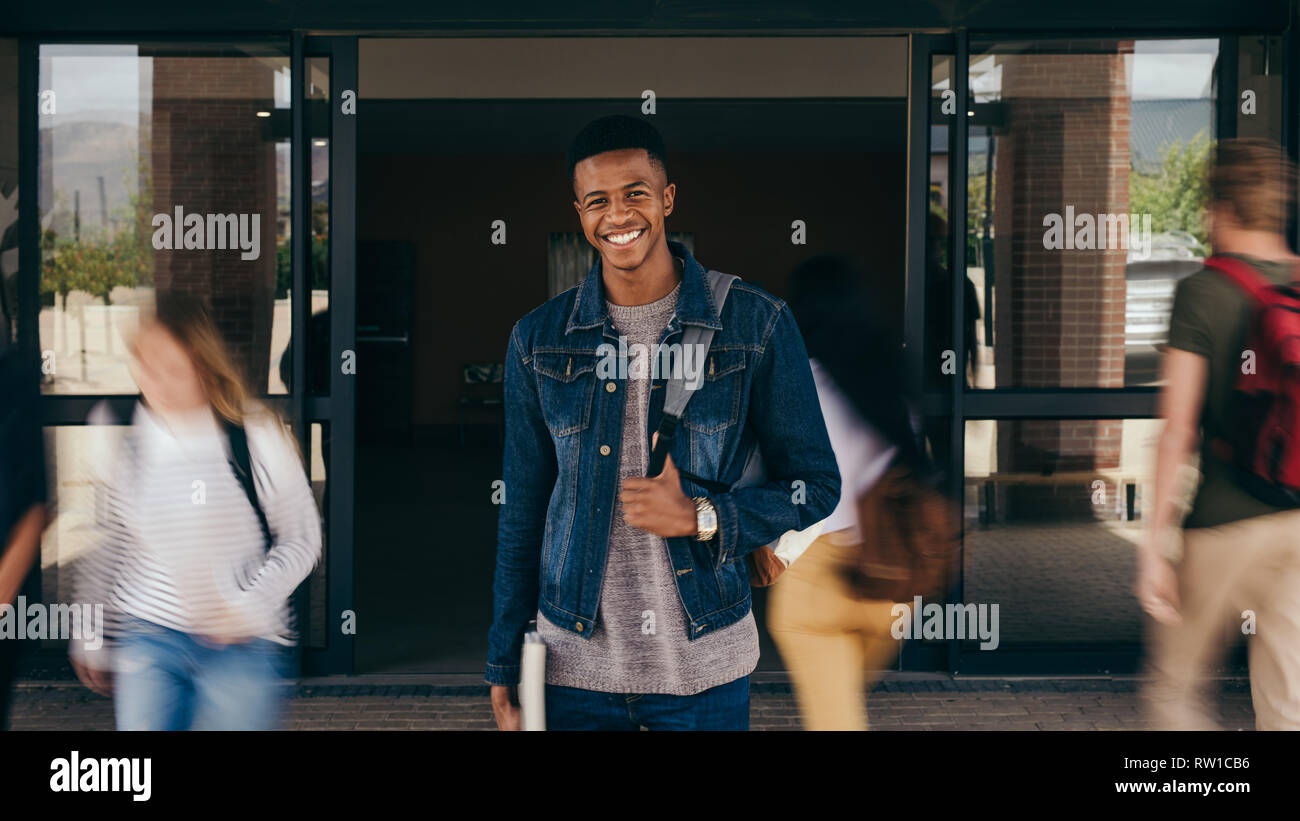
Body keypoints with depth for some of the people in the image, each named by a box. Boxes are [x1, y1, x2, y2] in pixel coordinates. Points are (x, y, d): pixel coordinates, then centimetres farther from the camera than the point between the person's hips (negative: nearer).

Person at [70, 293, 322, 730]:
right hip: (148, 640, 2)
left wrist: (249, 607, -12)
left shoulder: (257, 435, -8)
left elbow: (301, 538, -1)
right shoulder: (121, 436, 0)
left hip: (243, 644, -2)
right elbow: (103, 546, 10)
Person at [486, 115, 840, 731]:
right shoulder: (539, 339, 2)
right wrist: (504, 670, 7)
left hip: (706, 665, -1)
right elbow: (522, 512, 8)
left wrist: (699, 518, -15)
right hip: (575, 662, 1)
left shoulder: (756, 324, -3)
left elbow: (816, 484, 1)